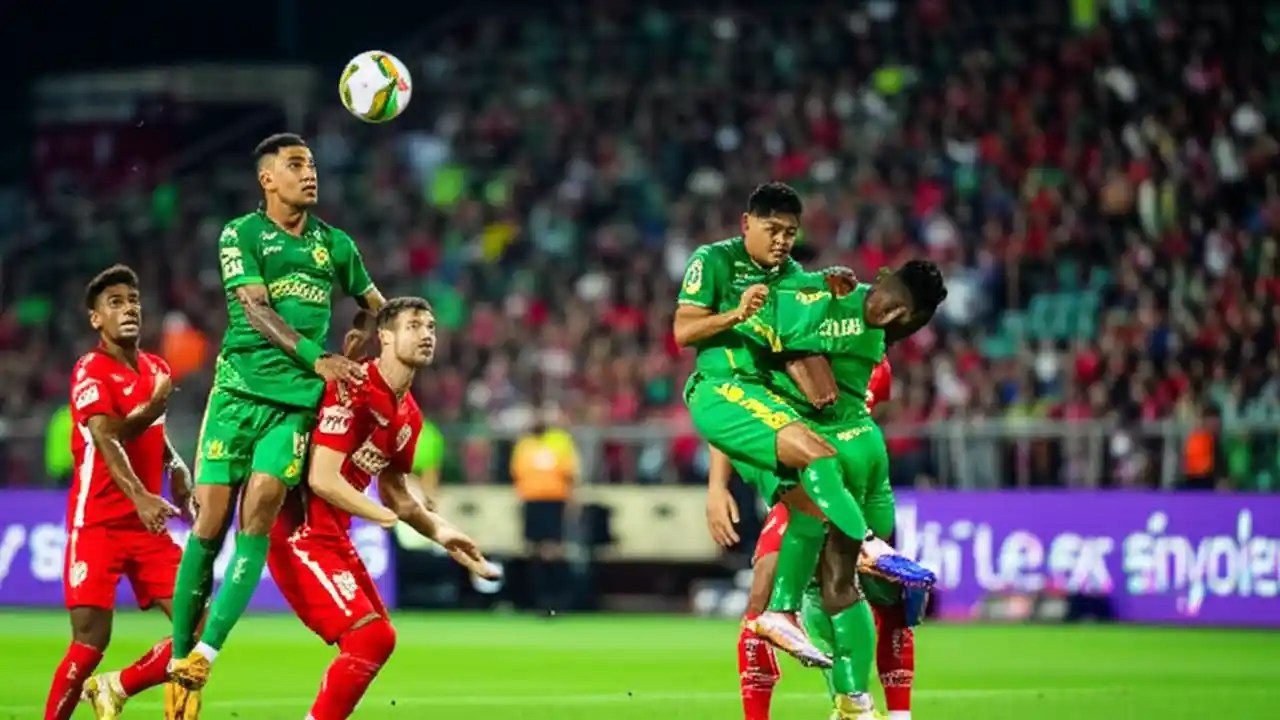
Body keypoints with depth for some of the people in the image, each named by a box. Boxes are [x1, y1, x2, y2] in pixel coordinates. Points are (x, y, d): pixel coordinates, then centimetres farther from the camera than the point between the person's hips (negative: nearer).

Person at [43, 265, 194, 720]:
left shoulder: (157, 370, 12)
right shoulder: (90, 370, -9)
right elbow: (107, 438, -25)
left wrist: (177, 467, 9)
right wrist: (139, 497, -39)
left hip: (149, 526, 6)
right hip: (97, 525, -6)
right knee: (90, 644, -10)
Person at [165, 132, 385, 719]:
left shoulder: (334, 244, 14)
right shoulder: (240, 235, 3)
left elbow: (377, 306, 29)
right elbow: (257, 309, -10)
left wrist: (354, 357, 13)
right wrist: (317, 358, -21)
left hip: (298, 400, 2)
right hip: (239, 390, -2)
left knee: (260, 508, -16)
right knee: (211, 522, -5)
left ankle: (204, 656, -18)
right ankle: (178, 655, 5)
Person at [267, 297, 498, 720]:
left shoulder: (409, 415, 12)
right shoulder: (352, 390, -18)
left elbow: (395, 492, 24)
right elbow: (322, 480, -22)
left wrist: (441, 533, 12)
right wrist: (389, 517, -16)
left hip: (333, 535, 10)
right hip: (299, 530, -10)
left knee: (379, 638, 15)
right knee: (367, 636, -16)